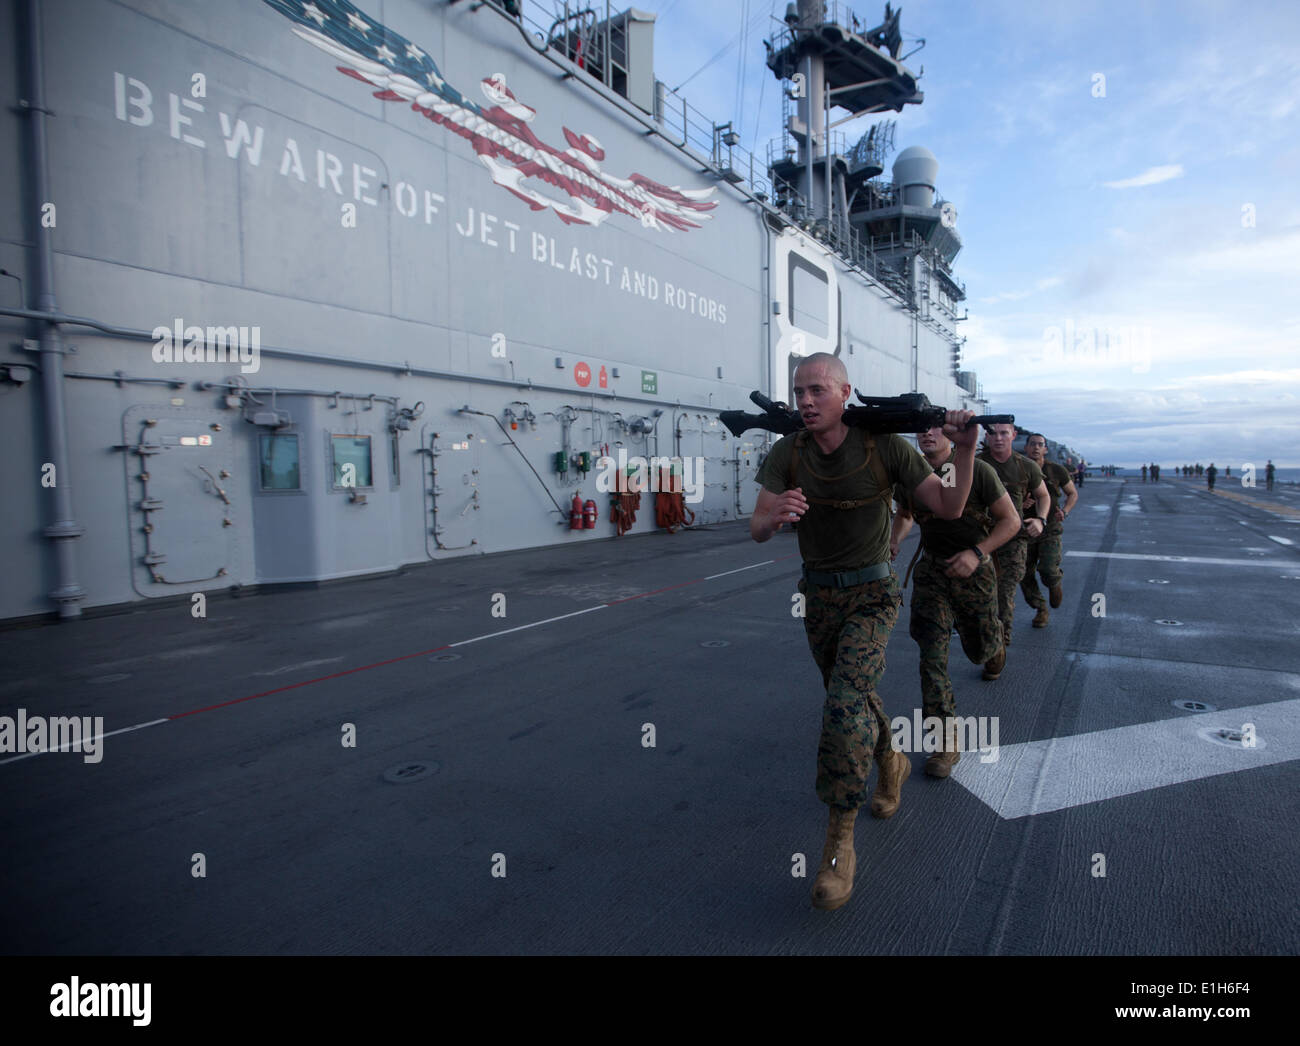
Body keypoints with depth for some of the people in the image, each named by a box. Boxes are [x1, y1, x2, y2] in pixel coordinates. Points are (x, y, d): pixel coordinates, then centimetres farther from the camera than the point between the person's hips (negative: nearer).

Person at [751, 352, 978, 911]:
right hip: (818, 596, 4)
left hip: (871, 596, -4)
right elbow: (756, 529, -15)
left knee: (844, 707, -20)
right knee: (854, 698, 20)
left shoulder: (885, 446, -15)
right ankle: (891, 762, 52)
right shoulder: (787, 453, -9)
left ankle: (839, 843, -6)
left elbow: (949, 507, -11)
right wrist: (776, 515, -39)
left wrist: (965, 448, -26)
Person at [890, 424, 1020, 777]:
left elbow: (1011, 520, -10)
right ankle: (946, 741, -3)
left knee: (981, 651, 12)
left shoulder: (977, 472, -14)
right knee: (932, 652, -9)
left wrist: (976, 553, -23)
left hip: (973, 570, -2)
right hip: (930, 570, 2)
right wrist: (894, 541, -3)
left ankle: (993, 635, 52)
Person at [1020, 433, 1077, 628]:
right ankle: (1041, 610, 22)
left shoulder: (1056, 471, -3)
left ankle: (1054, 583, 20)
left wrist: (1065, 511, -8)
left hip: (1050, 529, -1)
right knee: (1025, 574, 2)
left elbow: (1073, 493, 11)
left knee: (1048, 571, -17)